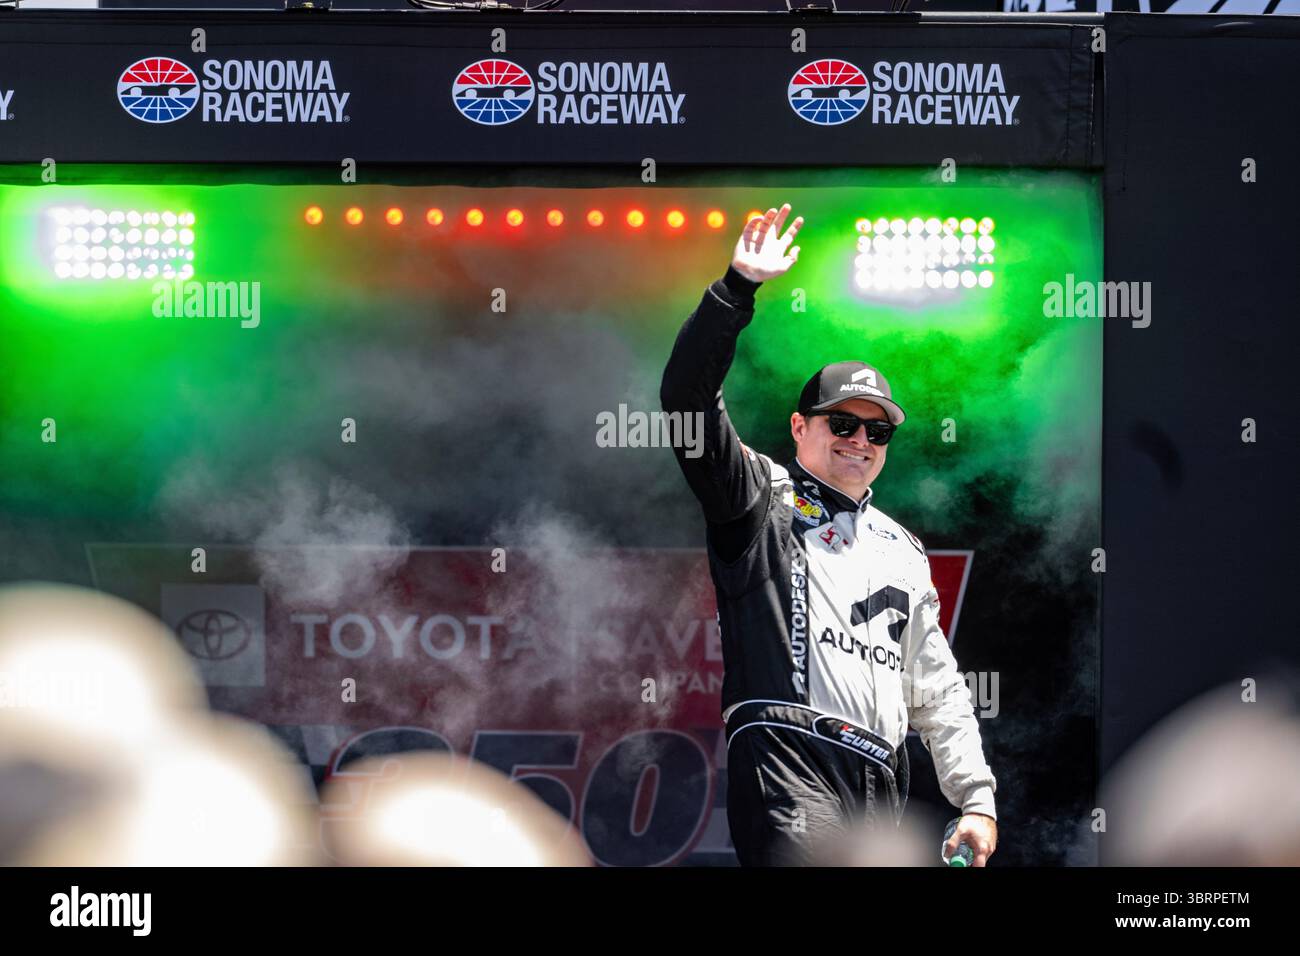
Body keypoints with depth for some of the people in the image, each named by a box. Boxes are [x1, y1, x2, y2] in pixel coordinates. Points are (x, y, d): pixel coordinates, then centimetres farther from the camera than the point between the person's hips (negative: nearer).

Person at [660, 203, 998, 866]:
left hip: (882, 787, 6)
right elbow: (687, 398, -5)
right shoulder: (762, 500, 11)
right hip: (788, 757, -6)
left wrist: (977, 799, 18)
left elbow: (938, 691, 27)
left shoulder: (902, 551, 27)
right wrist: (738, 288, -13)